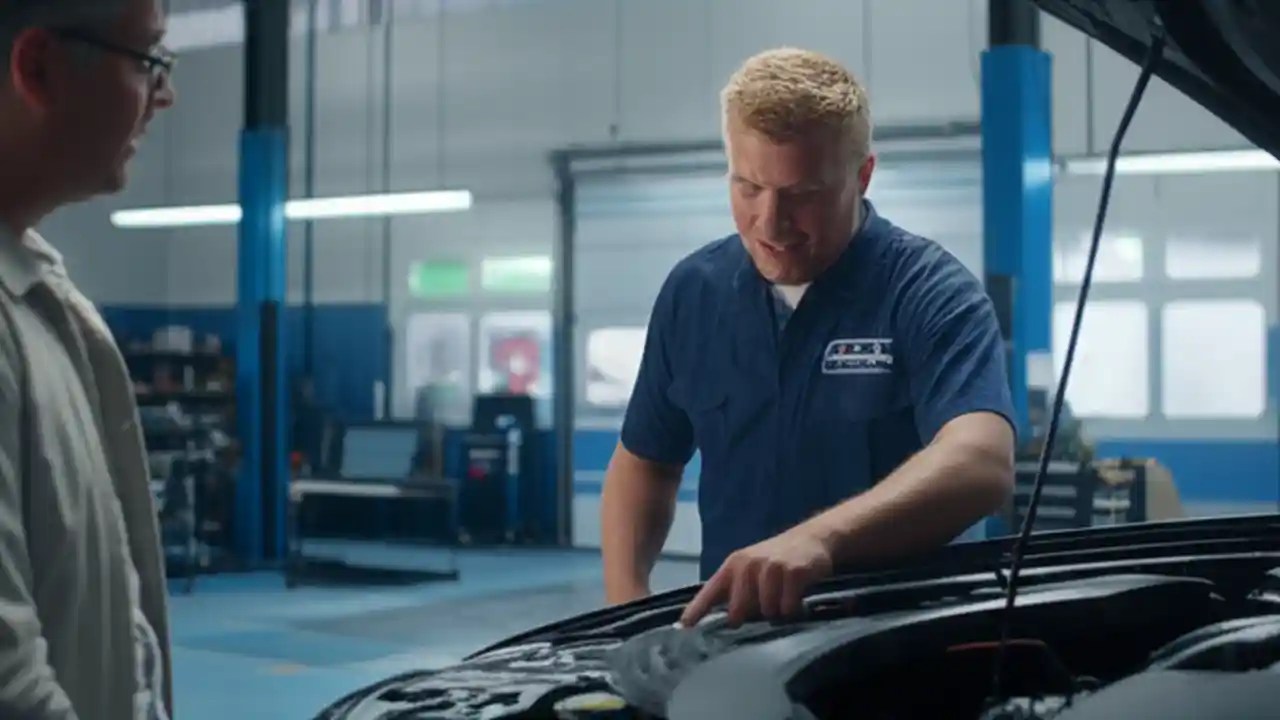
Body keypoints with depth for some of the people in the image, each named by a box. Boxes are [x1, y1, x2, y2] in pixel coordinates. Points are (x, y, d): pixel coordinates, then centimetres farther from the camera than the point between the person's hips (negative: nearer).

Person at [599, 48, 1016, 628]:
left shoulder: (934, 295, -11)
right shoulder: (693, 291, 5)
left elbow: (981, 462, -28)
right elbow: (644, 462, 15)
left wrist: (822, 537, -44)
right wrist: (626, 604, -1)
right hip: (733, 628, 3)